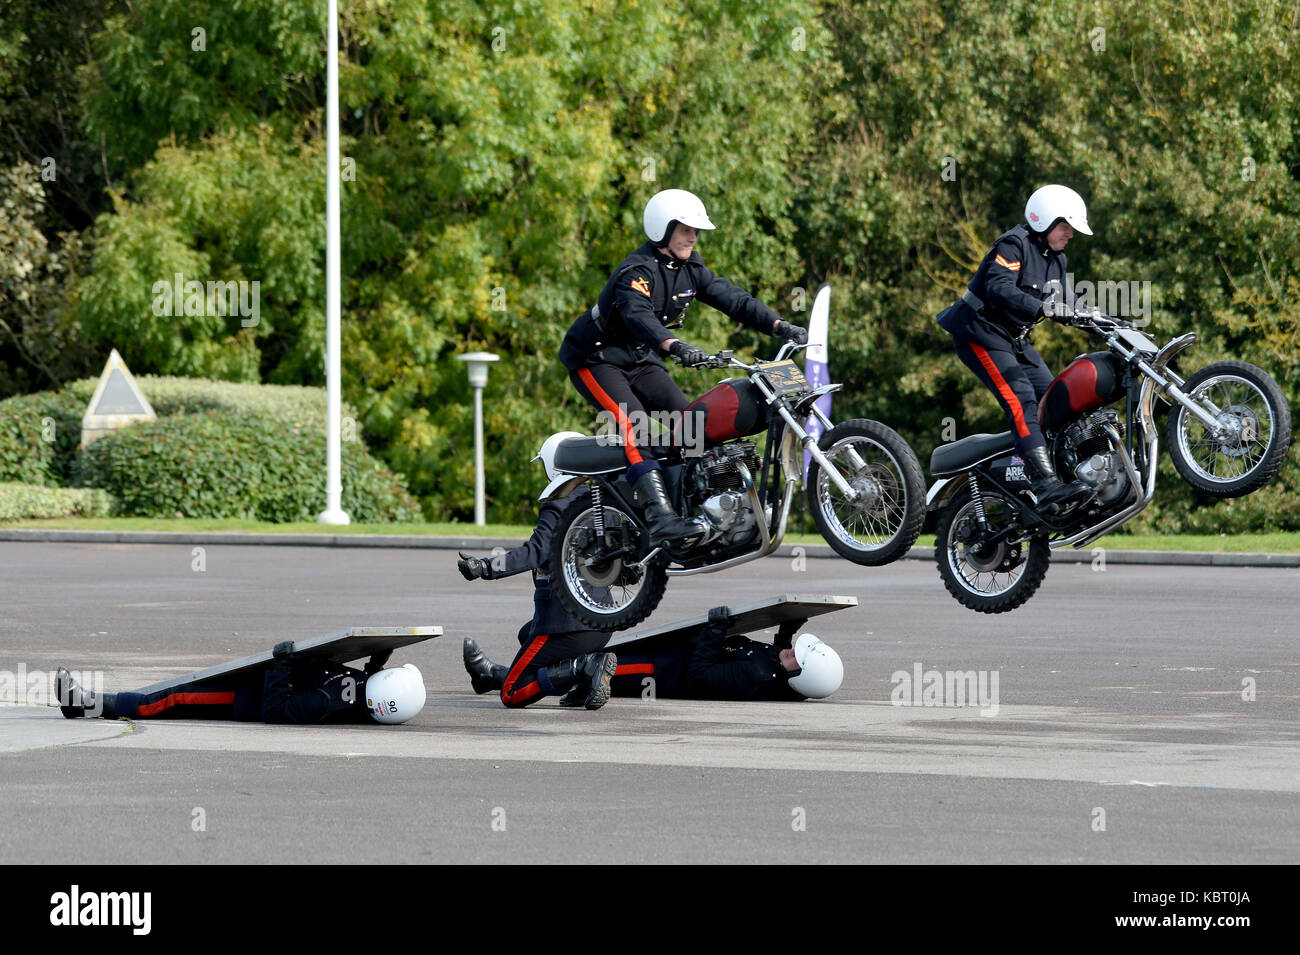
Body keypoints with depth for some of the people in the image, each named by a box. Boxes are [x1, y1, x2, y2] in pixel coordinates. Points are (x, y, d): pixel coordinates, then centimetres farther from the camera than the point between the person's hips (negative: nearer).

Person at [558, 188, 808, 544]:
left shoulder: (690, 267, 2)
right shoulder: (637, 271, -25)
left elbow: (731, 298, -1)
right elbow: (639, 316, -43)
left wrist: (780, 326, -14)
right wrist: (675, 346, -61)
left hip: (640, 361, 9)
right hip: (596, 360, -9)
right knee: (634, 424, -28)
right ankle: (661, 519, -40)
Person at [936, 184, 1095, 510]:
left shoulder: (1055, 258, 14)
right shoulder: (1014, 244, -15)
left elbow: (1064, 305, 13)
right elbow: (999, 288, -31)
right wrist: (1039, 307, -43)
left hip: (1015, 338, 10)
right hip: (981, 333, -10)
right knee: (1021, 399, -24)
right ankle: (1046, 485, -36)